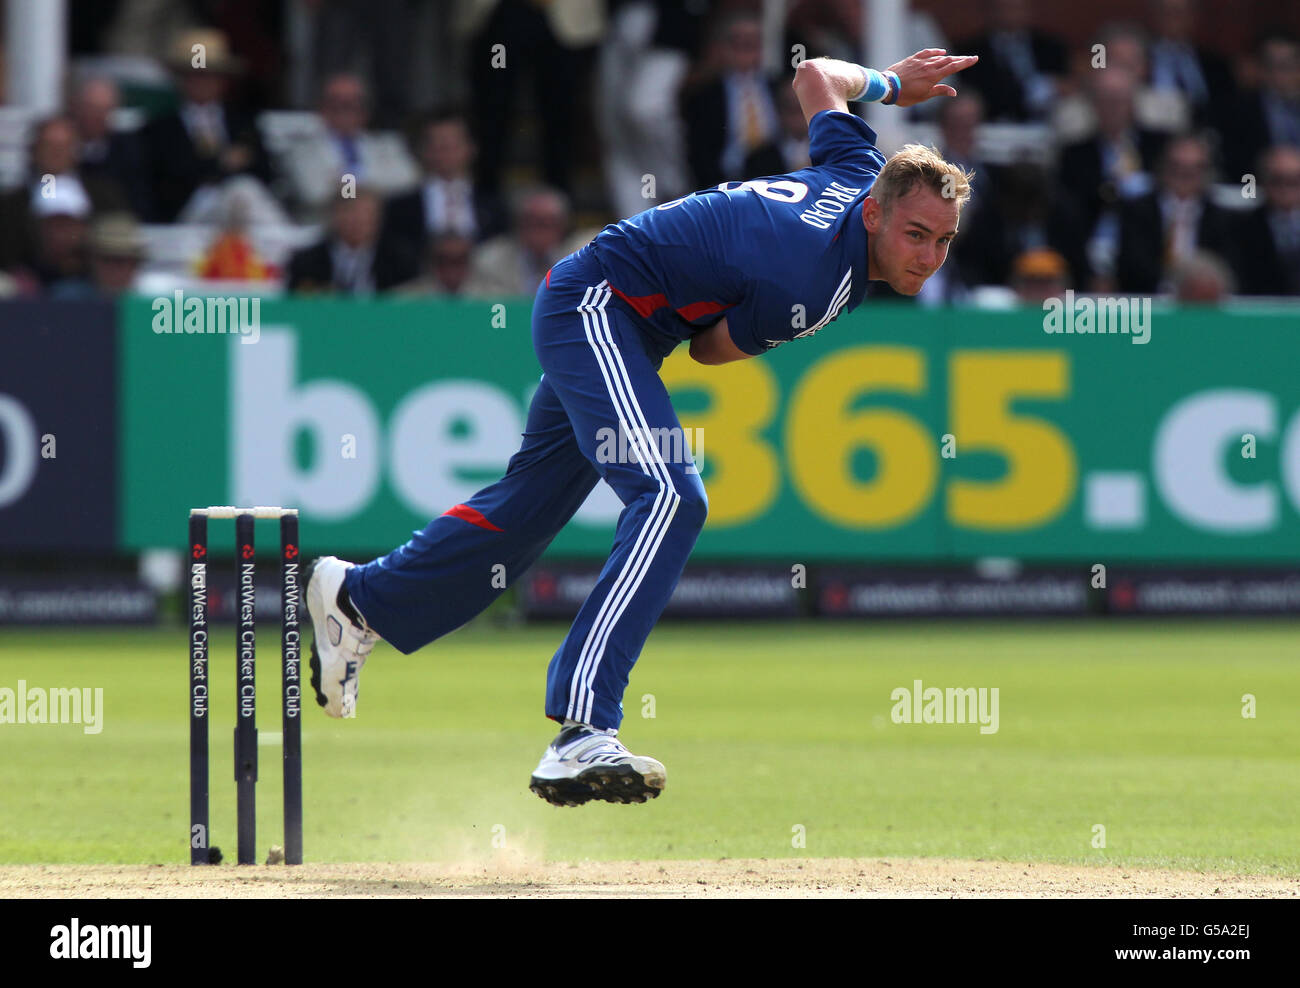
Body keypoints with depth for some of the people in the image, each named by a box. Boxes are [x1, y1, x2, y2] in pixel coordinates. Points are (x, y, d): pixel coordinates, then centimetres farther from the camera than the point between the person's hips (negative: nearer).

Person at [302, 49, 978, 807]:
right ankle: (582, 736, -39)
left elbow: (816, 76, 14)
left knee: (529, 508, 21)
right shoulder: (813, 286, -28)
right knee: (671, 496, -29)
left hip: (600, 316, 11)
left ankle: (358, 599, 40)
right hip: (598, 305, -11)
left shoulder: (862, 171, -5)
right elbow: (714, 349, -9)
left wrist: (889, 83, 30)